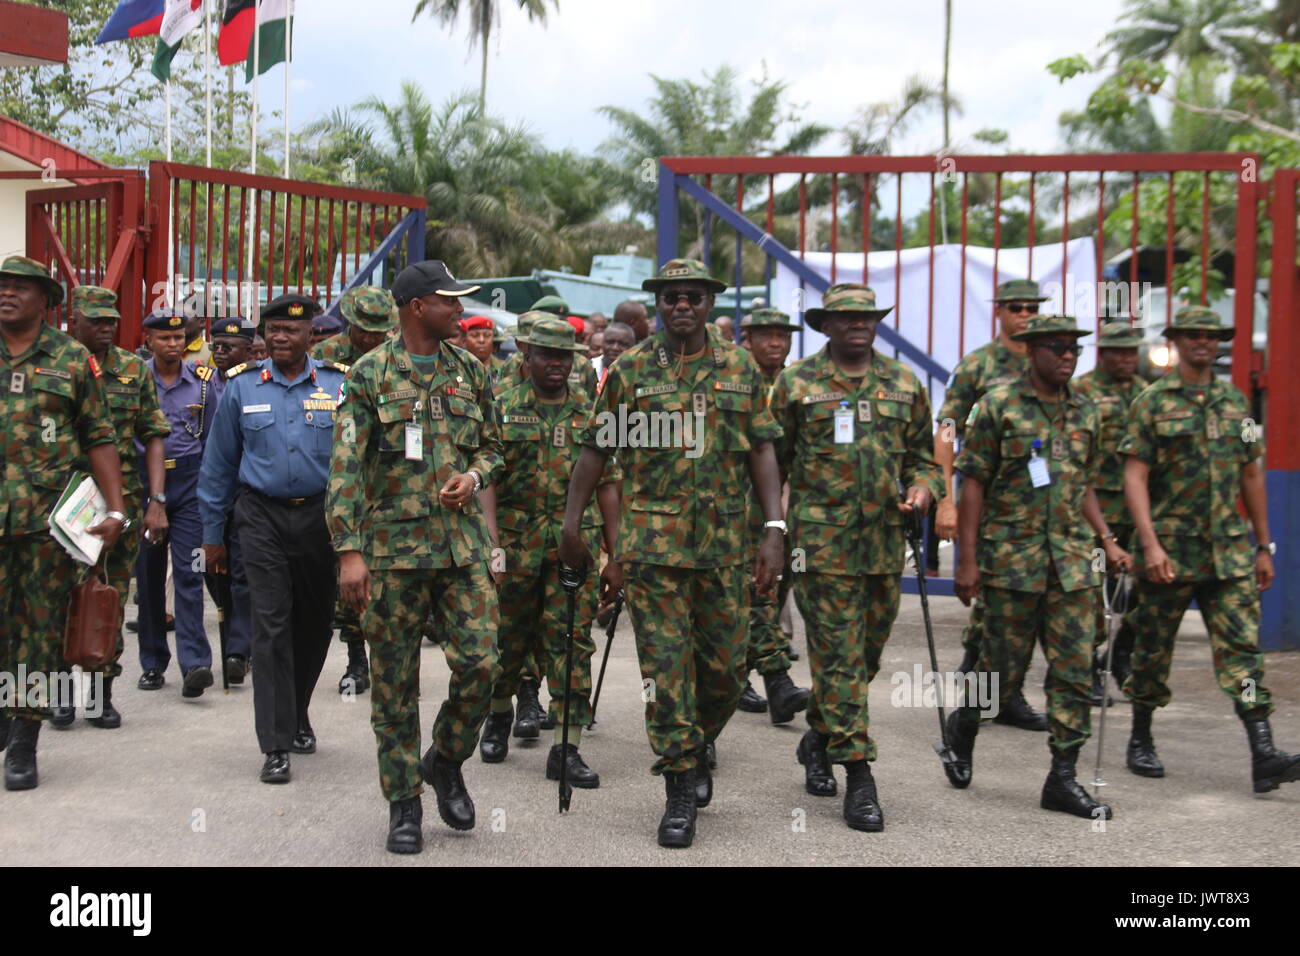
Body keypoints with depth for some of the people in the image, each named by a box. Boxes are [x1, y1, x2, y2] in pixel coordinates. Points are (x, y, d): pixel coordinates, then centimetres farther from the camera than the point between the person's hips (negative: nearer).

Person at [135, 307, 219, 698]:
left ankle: (195, 664, -12)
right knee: (148, 574, 6)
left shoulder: (203, 380, 4)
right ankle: (153, 663, 17)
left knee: (188, 573, -8)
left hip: (190, 481, -1)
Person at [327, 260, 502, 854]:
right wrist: (350, 551, -15)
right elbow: (346, 467, -7)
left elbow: (492, 446, 20)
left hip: (463, 542, 3)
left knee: (480, 662, -4)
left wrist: (473, 476, -4)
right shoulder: (369, 374, -4)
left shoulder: (469, 372, 10)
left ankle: (445, 761, 23)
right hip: (393, 544, -3)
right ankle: (403, 803, 18)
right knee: (394, 681, 4)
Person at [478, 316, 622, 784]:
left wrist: (615, 557, 4)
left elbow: (608, 485, 8)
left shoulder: (590, 414, 8)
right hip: (515, 541, -1)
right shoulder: (503, 409, 2)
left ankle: (567, 749, 2)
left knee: (571, 640, -2)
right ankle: (499, 714, 37)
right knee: (509, 637, 12)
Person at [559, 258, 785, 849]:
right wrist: (572, 524, 3)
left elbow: (762, 452, 5)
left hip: (725, 541, 2)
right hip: (652, 539, -2)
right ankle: (681, 790, 7)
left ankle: (697, 745, 35)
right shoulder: (631, 369, 4)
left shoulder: (740, 369, 7)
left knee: (727, 664, 7)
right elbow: (596, 449, 7)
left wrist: (774, 530, -4)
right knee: (665, 663, -2)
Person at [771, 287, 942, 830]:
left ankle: (819, 740, 36)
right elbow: (772, 460, 6)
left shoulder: (904, 383, 11)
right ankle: (859, 778, -3)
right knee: (839, 657, -6)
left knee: (867, 654, 13)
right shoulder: (796, 383, 1)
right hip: (823, 540, -4)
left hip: (885, 540, 4)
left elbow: (922, 454, 17)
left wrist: (924, 488, -4)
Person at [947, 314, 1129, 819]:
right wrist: (968, 562, -10)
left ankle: (1063, 779, 8)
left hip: (1072, 563, 4)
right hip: (1011, 560, -4)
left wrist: (1108, 540, 7)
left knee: (1074, 671, 1)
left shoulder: (1085, 413, 11)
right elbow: (972, 485, -5)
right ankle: (963, 724, 33)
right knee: (1003, 670, 4)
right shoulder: (998, 406, -4)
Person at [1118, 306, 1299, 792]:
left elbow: (1251, 476, 16)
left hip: (1229, 550, 3)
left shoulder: (1235, 401, 12)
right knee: (1153, 650, 7)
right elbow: (1135, 478, -8)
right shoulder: (1151, 403, -1)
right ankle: (1141, 741, 24)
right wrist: (1150, 544, -19)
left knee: (1242, 647, -5)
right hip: (1170, 549, -3)